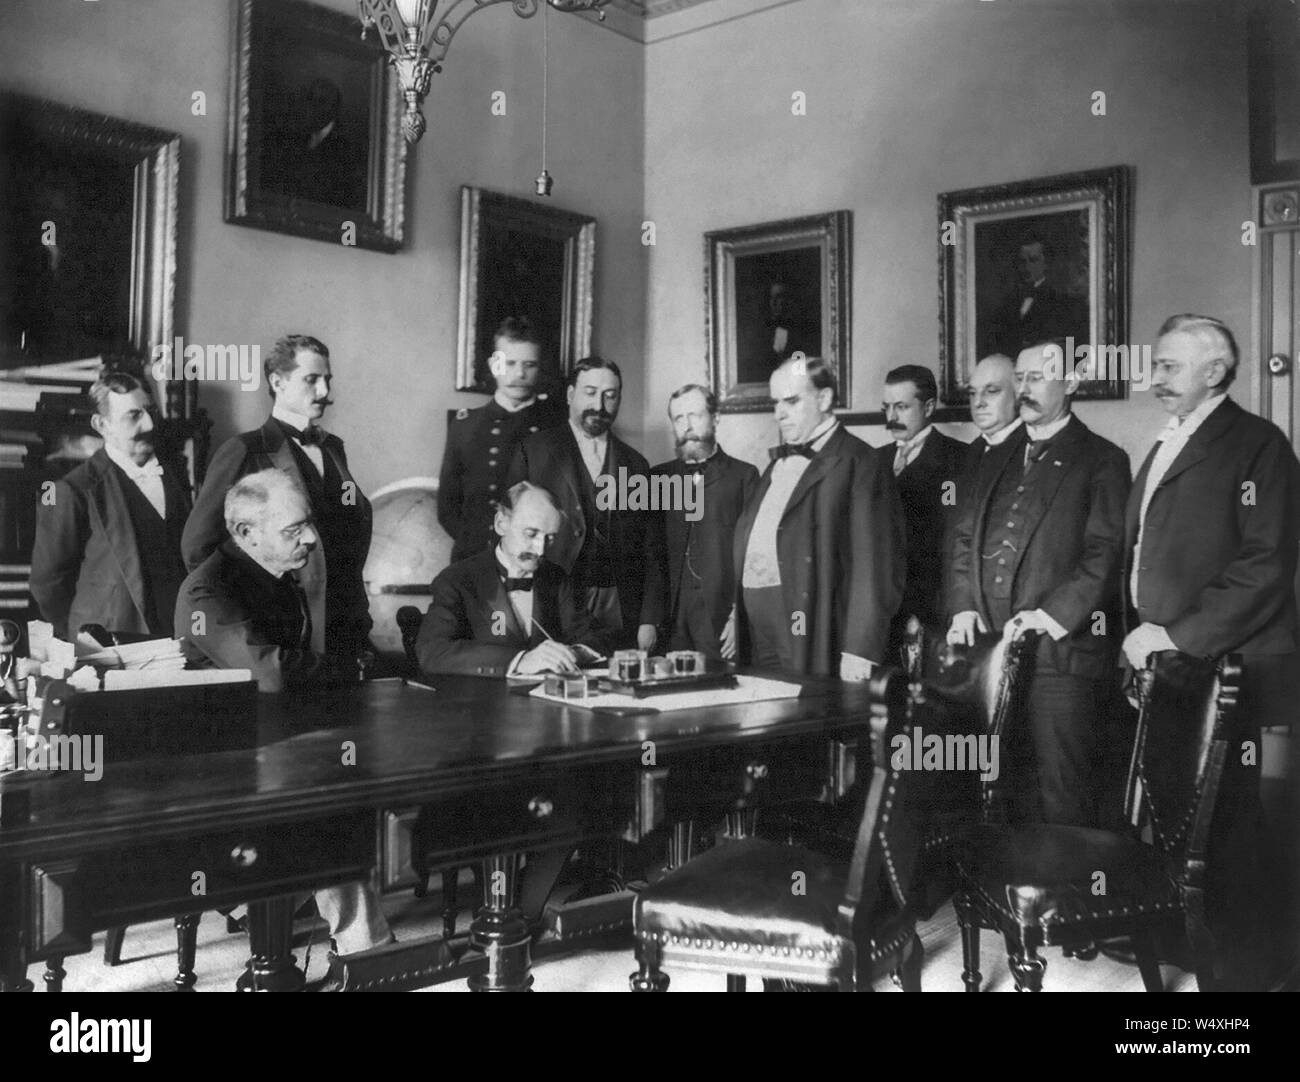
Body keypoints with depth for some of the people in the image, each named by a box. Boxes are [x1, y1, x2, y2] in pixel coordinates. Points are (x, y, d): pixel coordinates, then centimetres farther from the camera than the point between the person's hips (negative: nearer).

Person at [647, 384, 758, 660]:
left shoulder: (743, 475, 5)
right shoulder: (659, 477, 14)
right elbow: (649, 552, 10)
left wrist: (741, 614, -11)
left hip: (723, 620, -2)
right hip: (672, 623, 2)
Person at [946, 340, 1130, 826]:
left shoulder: (1102, 460, 0)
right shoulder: (996, 459, 20)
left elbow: (1105, 553, -8)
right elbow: (964, 537, 17)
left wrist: (1051, 615, -16)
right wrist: (963, 606, 2)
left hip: (1063, 649, -5)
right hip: (990, 647, 6)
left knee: (1061, 794, -3)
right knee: (1007, 790, 9)